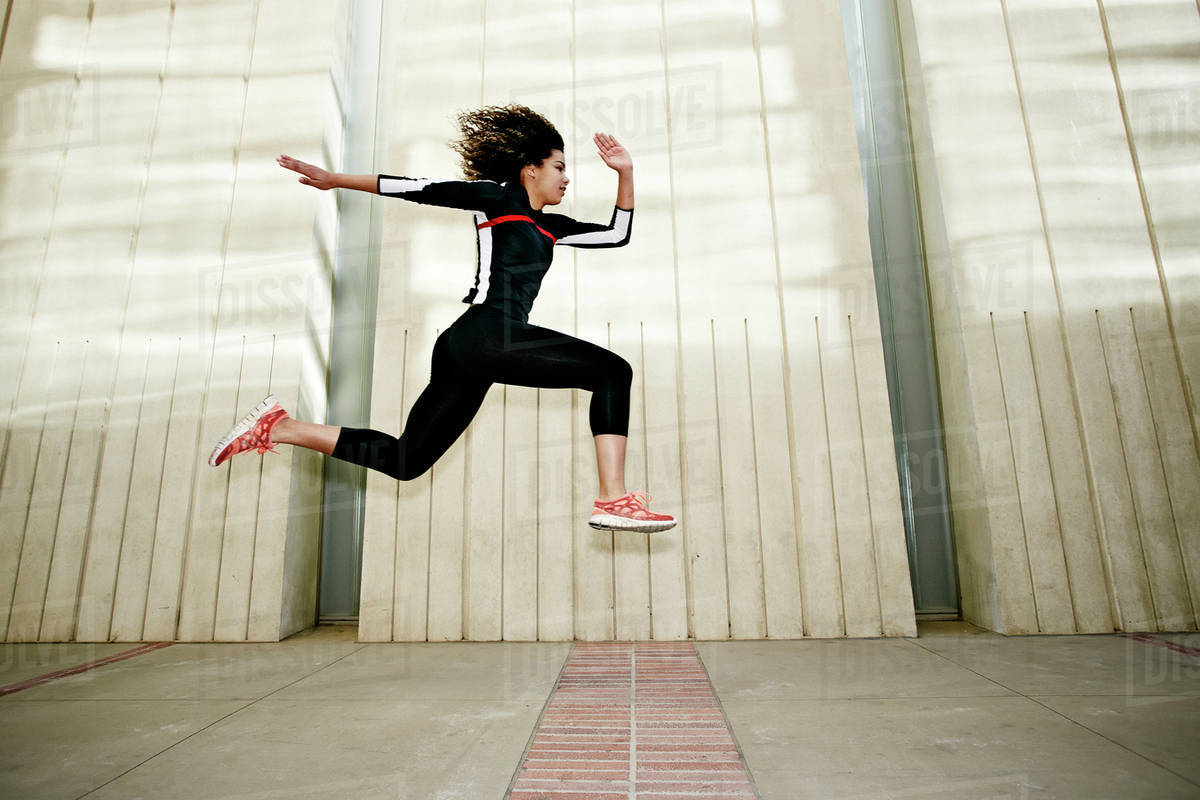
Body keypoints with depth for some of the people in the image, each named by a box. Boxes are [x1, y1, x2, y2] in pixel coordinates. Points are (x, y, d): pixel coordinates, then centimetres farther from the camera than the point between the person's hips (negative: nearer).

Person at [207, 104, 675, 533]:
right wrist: (335, 180, 8)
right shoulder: (500, 195, 6)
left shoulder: (547, 227, 27)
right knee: (613, 371, -10)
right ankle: (614, 500, -18)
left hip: (467, 351, 9)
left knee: (405, 460, 12)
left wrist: (625, 174, 23)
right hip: (489, 335, -9)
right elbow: (423, 190, 6)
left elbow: (616, 234, 30)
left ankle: (278, 427, 18)